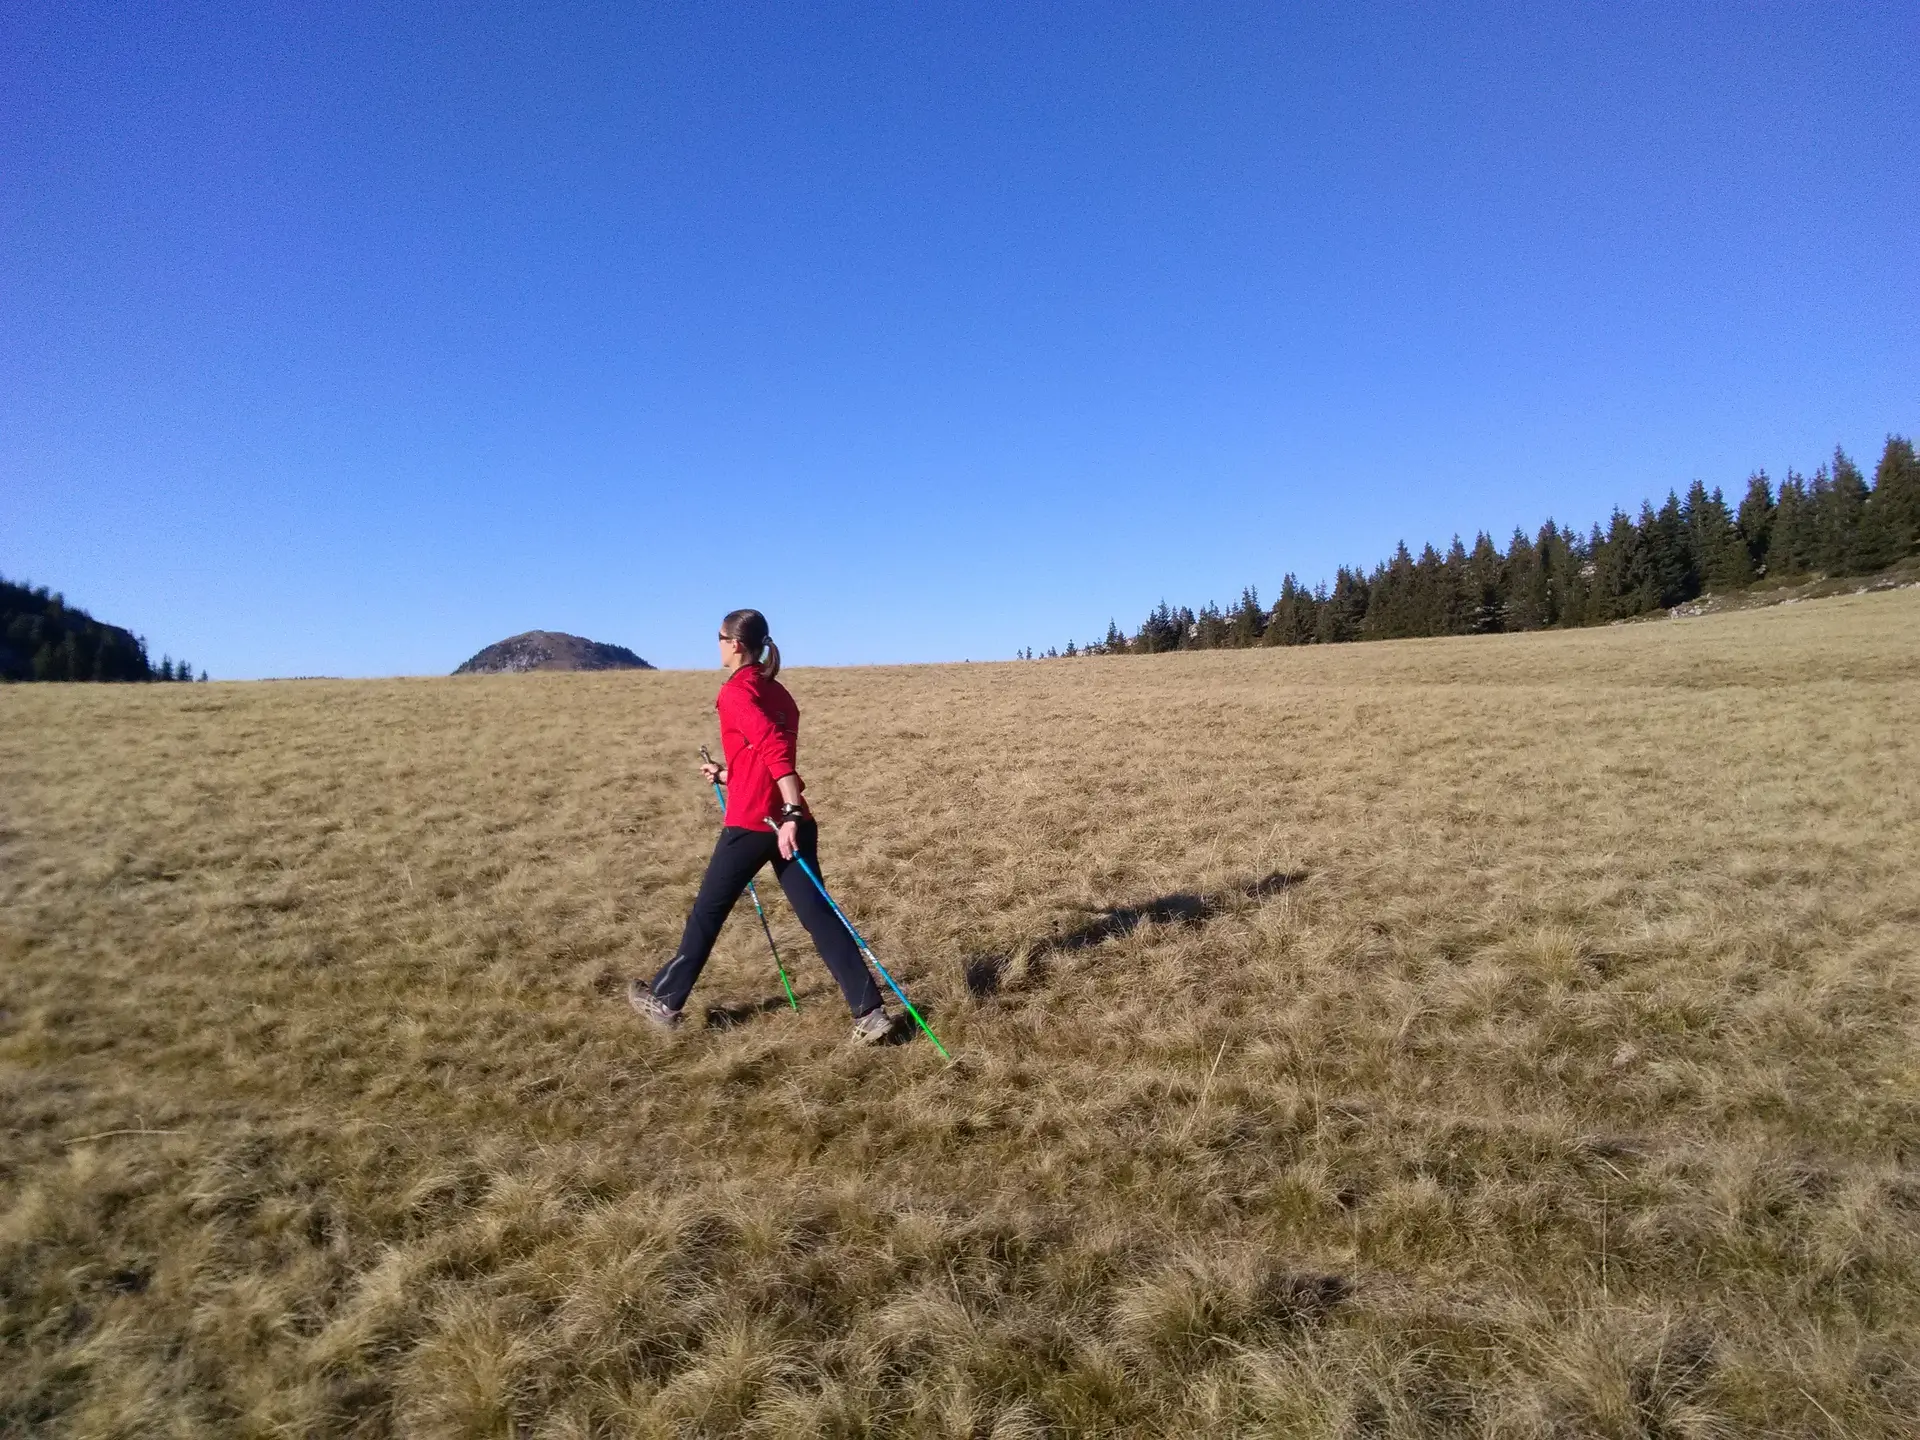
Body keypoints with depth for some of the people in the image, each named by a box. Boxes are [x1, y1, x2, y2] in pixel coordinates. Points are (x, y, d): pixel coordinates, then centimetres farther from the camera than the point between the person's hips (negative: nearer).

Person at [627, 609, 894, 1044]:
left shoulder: (735, 691, -9)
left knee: (707, 913, 11)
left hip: (752, 823, -7)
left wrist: (790, 814, -30)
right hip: (791, 818, 7)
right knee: (819, 915, 5)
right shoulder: (778, 692, 16)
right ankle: (870, 1013, 1)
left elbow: (774, 750, -23)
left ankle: (665, 1000, 29)